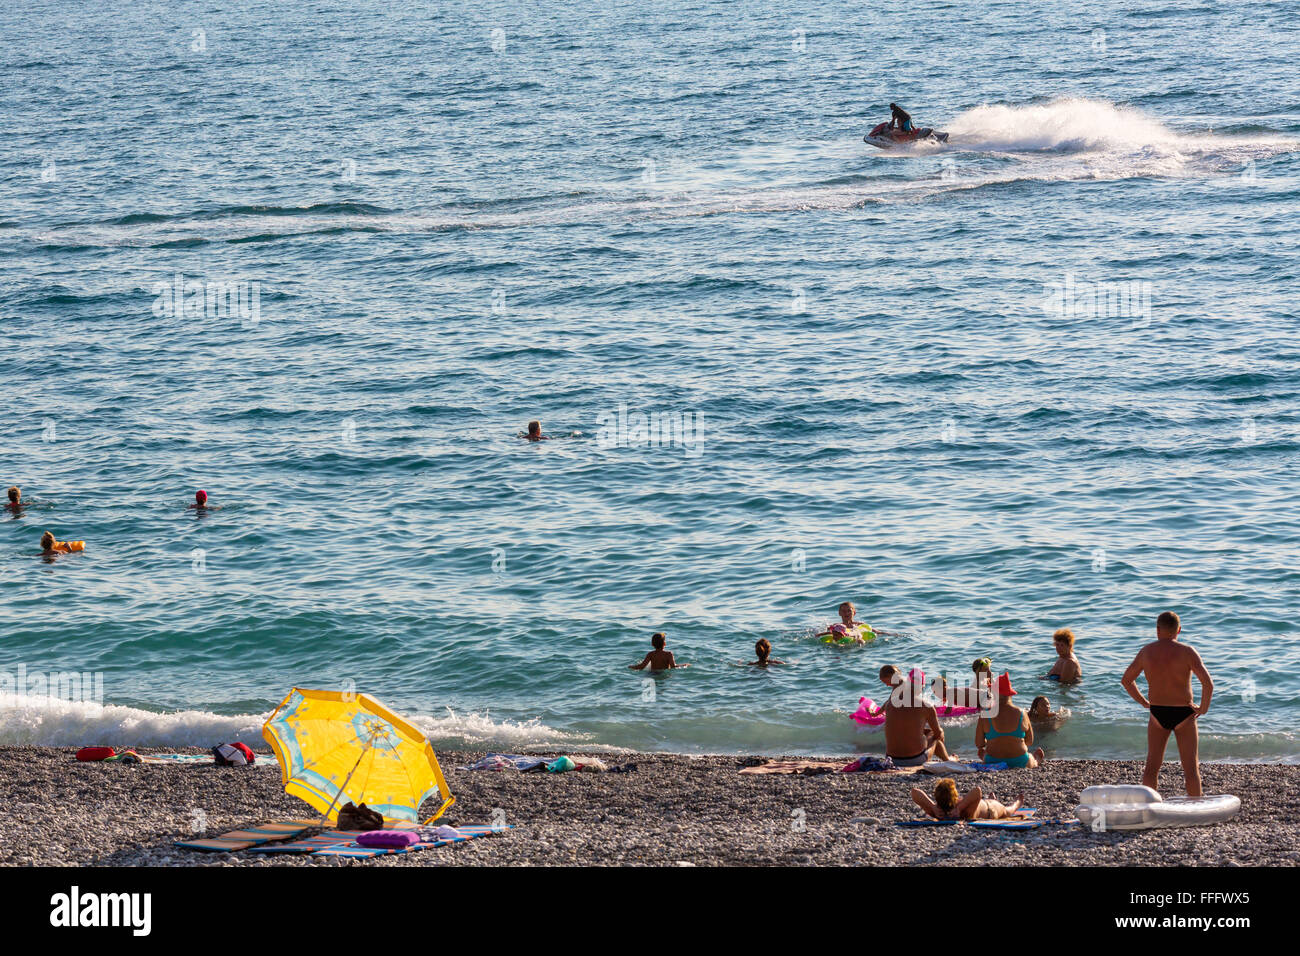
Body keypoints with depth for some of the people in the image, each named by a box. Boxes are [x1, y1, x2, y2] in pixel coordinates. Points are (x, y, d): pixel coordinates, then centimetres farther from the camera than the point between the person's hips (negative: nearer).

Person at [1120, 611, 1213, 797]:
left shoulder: (1146, 652, -2)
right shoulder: (1187, 652, -13)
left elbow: (1126, 680, 8)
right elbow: (1208, 684, -21)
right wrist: (1203, 709, -6)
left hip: (1157, 712, 2)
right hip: (1183, 713, -2)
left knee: (1152, 766, 11)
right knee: (1190, 768, 6)